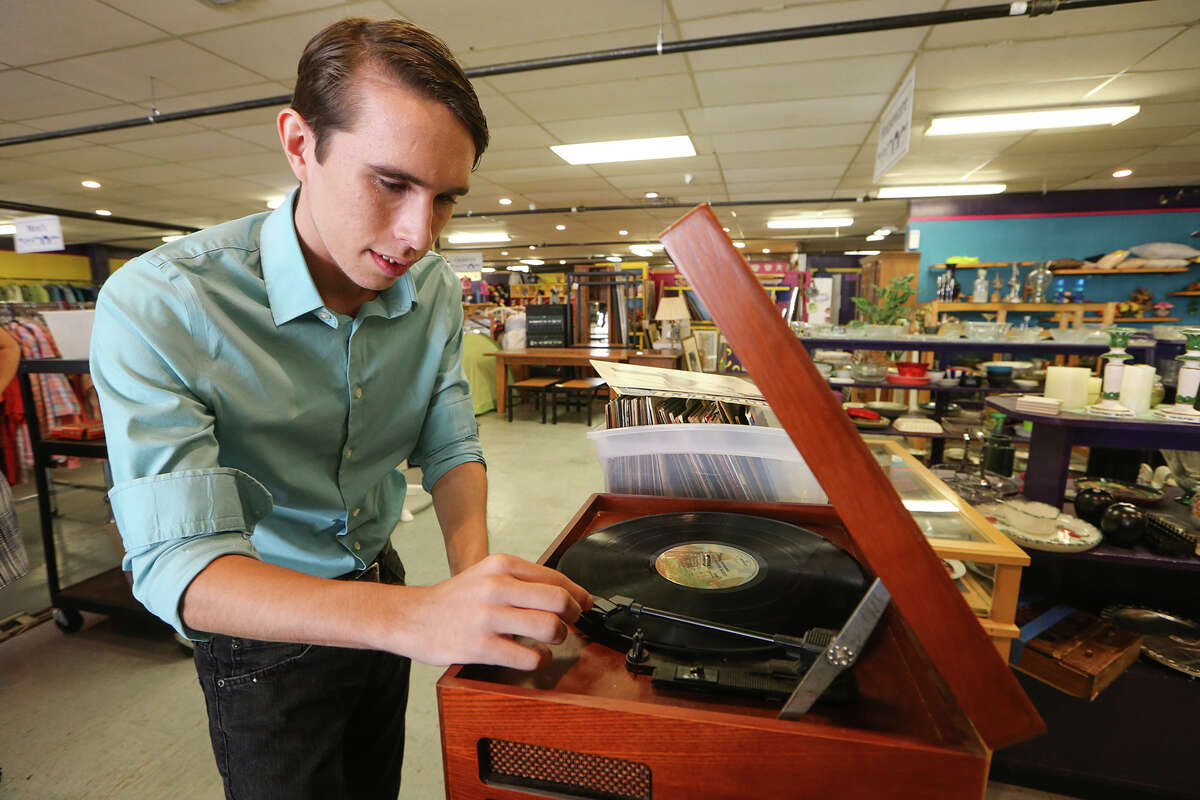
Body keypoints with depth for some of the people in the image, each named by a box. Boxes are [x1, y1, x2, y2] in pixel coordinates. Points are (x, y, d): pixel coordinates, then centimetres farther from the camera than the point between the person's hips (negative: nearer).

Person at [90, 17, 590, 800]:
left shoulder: (433, 291, -12)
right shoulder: (156, 308, -27)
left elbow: (449, 445, -7)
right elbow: (176, 564, -32)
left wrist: (474, 564, -26)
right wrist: (417, 616, -48)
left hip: (379, 586, 5)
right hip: (262, 632, -4)